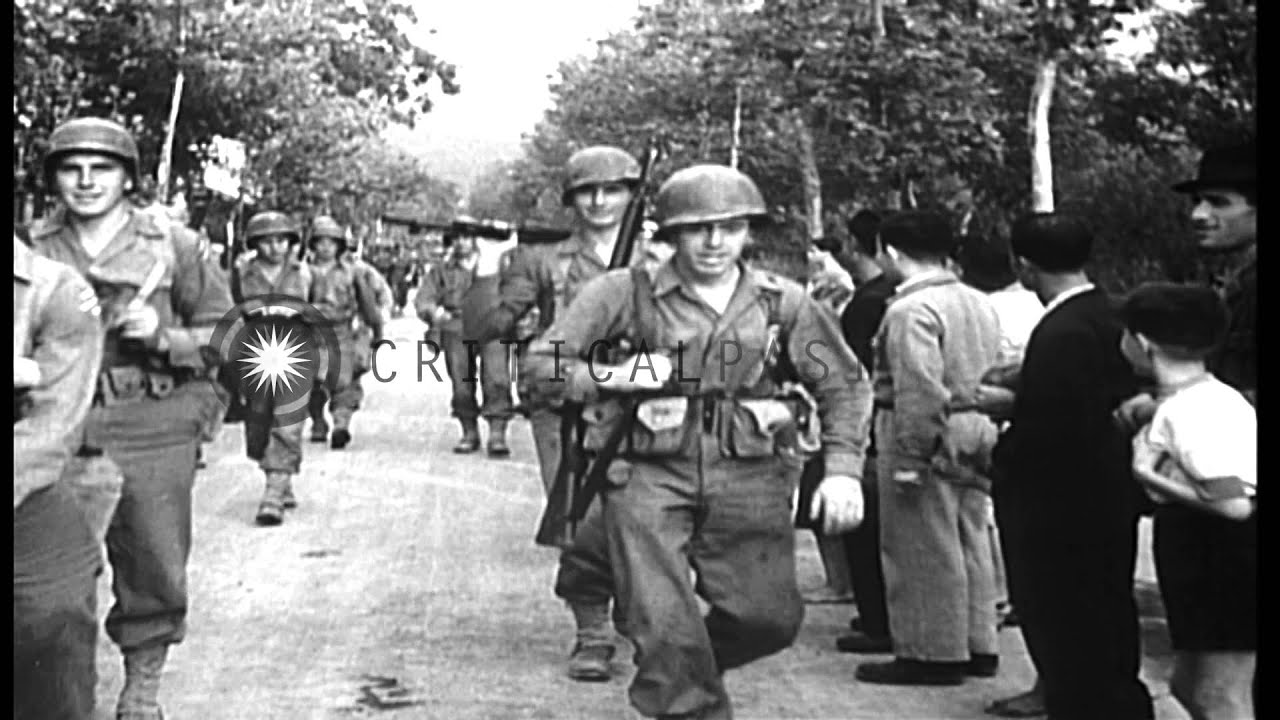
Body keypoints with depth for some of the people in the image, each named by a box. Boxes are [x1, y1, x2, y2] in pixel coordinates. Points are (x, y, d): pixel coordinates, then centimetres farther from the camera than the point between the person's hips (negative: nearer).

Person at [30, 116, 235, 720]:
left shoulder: (175, 247, 4)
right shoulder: (32, 249, 8)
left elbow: (225, 336, 6)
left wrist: (164, 336, -11)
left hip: (152, 428, -1)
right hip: (57, 427, 1)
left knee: (153, 562, 4)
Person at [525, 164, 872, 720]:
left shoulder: (783, 302, 5)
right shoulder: (625, 292, -1)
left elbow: (844, 385, 8)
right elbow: (542, 362, 0)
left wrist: (842, 469, -5)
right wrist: (612, 377, -17)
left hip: (749, 480, 2)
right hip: (650, 476, -2)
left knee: (769, 617, 1)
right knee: (664, 625, -8)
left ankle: (675, 673, 31)